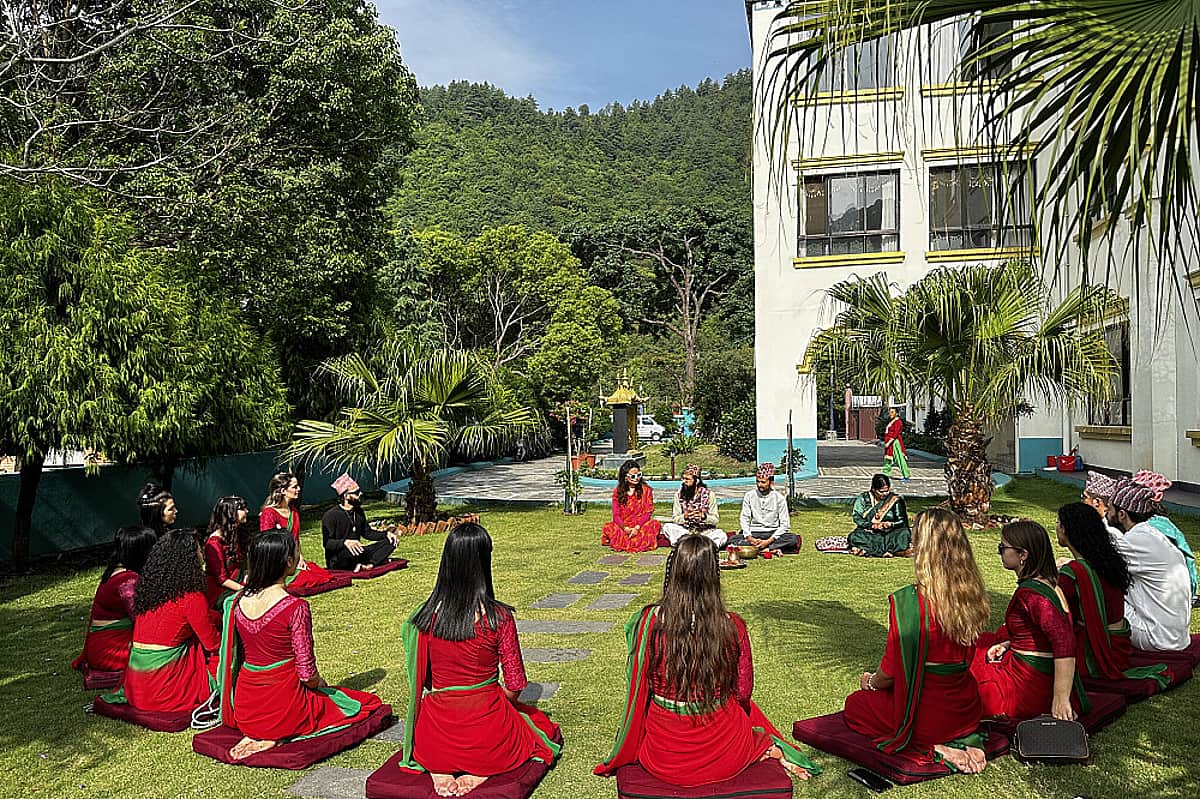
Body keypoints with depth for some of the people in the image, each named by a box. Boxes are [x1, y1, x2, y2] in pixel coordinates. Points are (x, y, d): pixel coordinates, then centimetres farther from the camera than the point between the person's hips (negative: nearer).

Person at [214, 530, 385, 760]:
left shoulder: (237, 601, -4)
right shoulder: (295, 608, -22)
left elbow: (236, 655, 8)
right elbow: (307, 673, -17)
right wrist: (320, 684, 6)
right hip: (283, 705, -7)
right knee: (369, 702, 10)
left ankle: (255, 733, 9)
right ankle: (278, 735, -3)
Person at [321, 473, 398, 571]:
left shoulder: (358, 512, 11)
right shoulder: (330, 515, -14)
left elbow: (367, 532, 21)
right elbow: (327, 543, -20)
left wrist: (386, 533, 5)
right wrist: (345, 542, -39)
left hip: (356, 552, 8)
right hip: (336, 561, -8)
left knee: (390, 541, -6)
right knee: (352, 551, -43)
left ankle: (369, 565, -27)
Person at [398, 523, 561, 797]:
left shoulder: (427, 615, -10)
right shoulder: (499, 617, -19)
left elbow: (421, 678, 3)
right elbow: (514, 687, -9)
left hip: (435, 740, 3)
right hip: (487, 738, -3)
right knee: (541, 725, 27)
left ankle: (438, 768, 6)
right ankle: (480, 771, 0)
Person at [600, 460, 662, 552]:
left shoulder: (646, 490, 4)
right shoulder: (618, 492, 5)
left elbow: (648, 513, -2)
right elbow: (616, 515, -1)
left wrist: (637, 527, -19)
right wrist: (625, 528, -21)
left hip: (641, 525, 0)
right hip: (623, 526, 0)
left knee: (656, 524, -31)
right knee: (608, 528, -30)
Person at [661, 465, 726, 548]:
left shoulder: (709, 494, -5)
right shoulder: (679, 495, 0)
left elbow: (716, 519, -6)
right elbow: (674, 518, -2)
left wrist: (704, 516, -26)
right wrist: (684, 517, -23)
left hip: (705, 531, -1)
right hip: (685, 530, 1)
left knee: (722, 536, -31)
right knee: (667, 527, -24)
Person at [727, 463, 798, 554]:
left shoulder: (779, 498, -2)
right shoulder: (749, 496, 4)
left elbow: (784, 524, -6)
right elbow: (744, 519, 2)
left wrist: (768, 541, -19)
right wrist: (750, 538, -16)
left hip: (773, 534, -1)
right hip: (753, 533, 2)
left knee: (793, 538, -29)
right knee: (733, 540, -27)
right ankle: (773, 549, -31)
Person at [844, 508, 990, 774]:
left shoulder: (906, 602, -25)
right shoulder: (971, 595, -7)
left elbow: (891, 670, -14)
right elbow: (963, 657, 8)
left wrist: (871, 682, 10)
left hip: (926, 718, -6)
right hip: (967, 712, 6)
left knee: (855, 704, 19)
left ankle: (932, 749, 0)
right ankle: (962, 740, 9)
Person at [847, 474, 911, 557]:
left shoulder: (895, 500, 5)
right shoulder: (863, 498, 5)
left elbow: (902, 521, 4)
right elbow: (856, 517, -2)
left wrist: (891, 524, -17)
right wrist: (872, 525, -17)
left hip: (890, 534, 1)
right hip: (868, 534, -1)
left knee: (905, 534, -30)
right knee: (854, 537, -30)